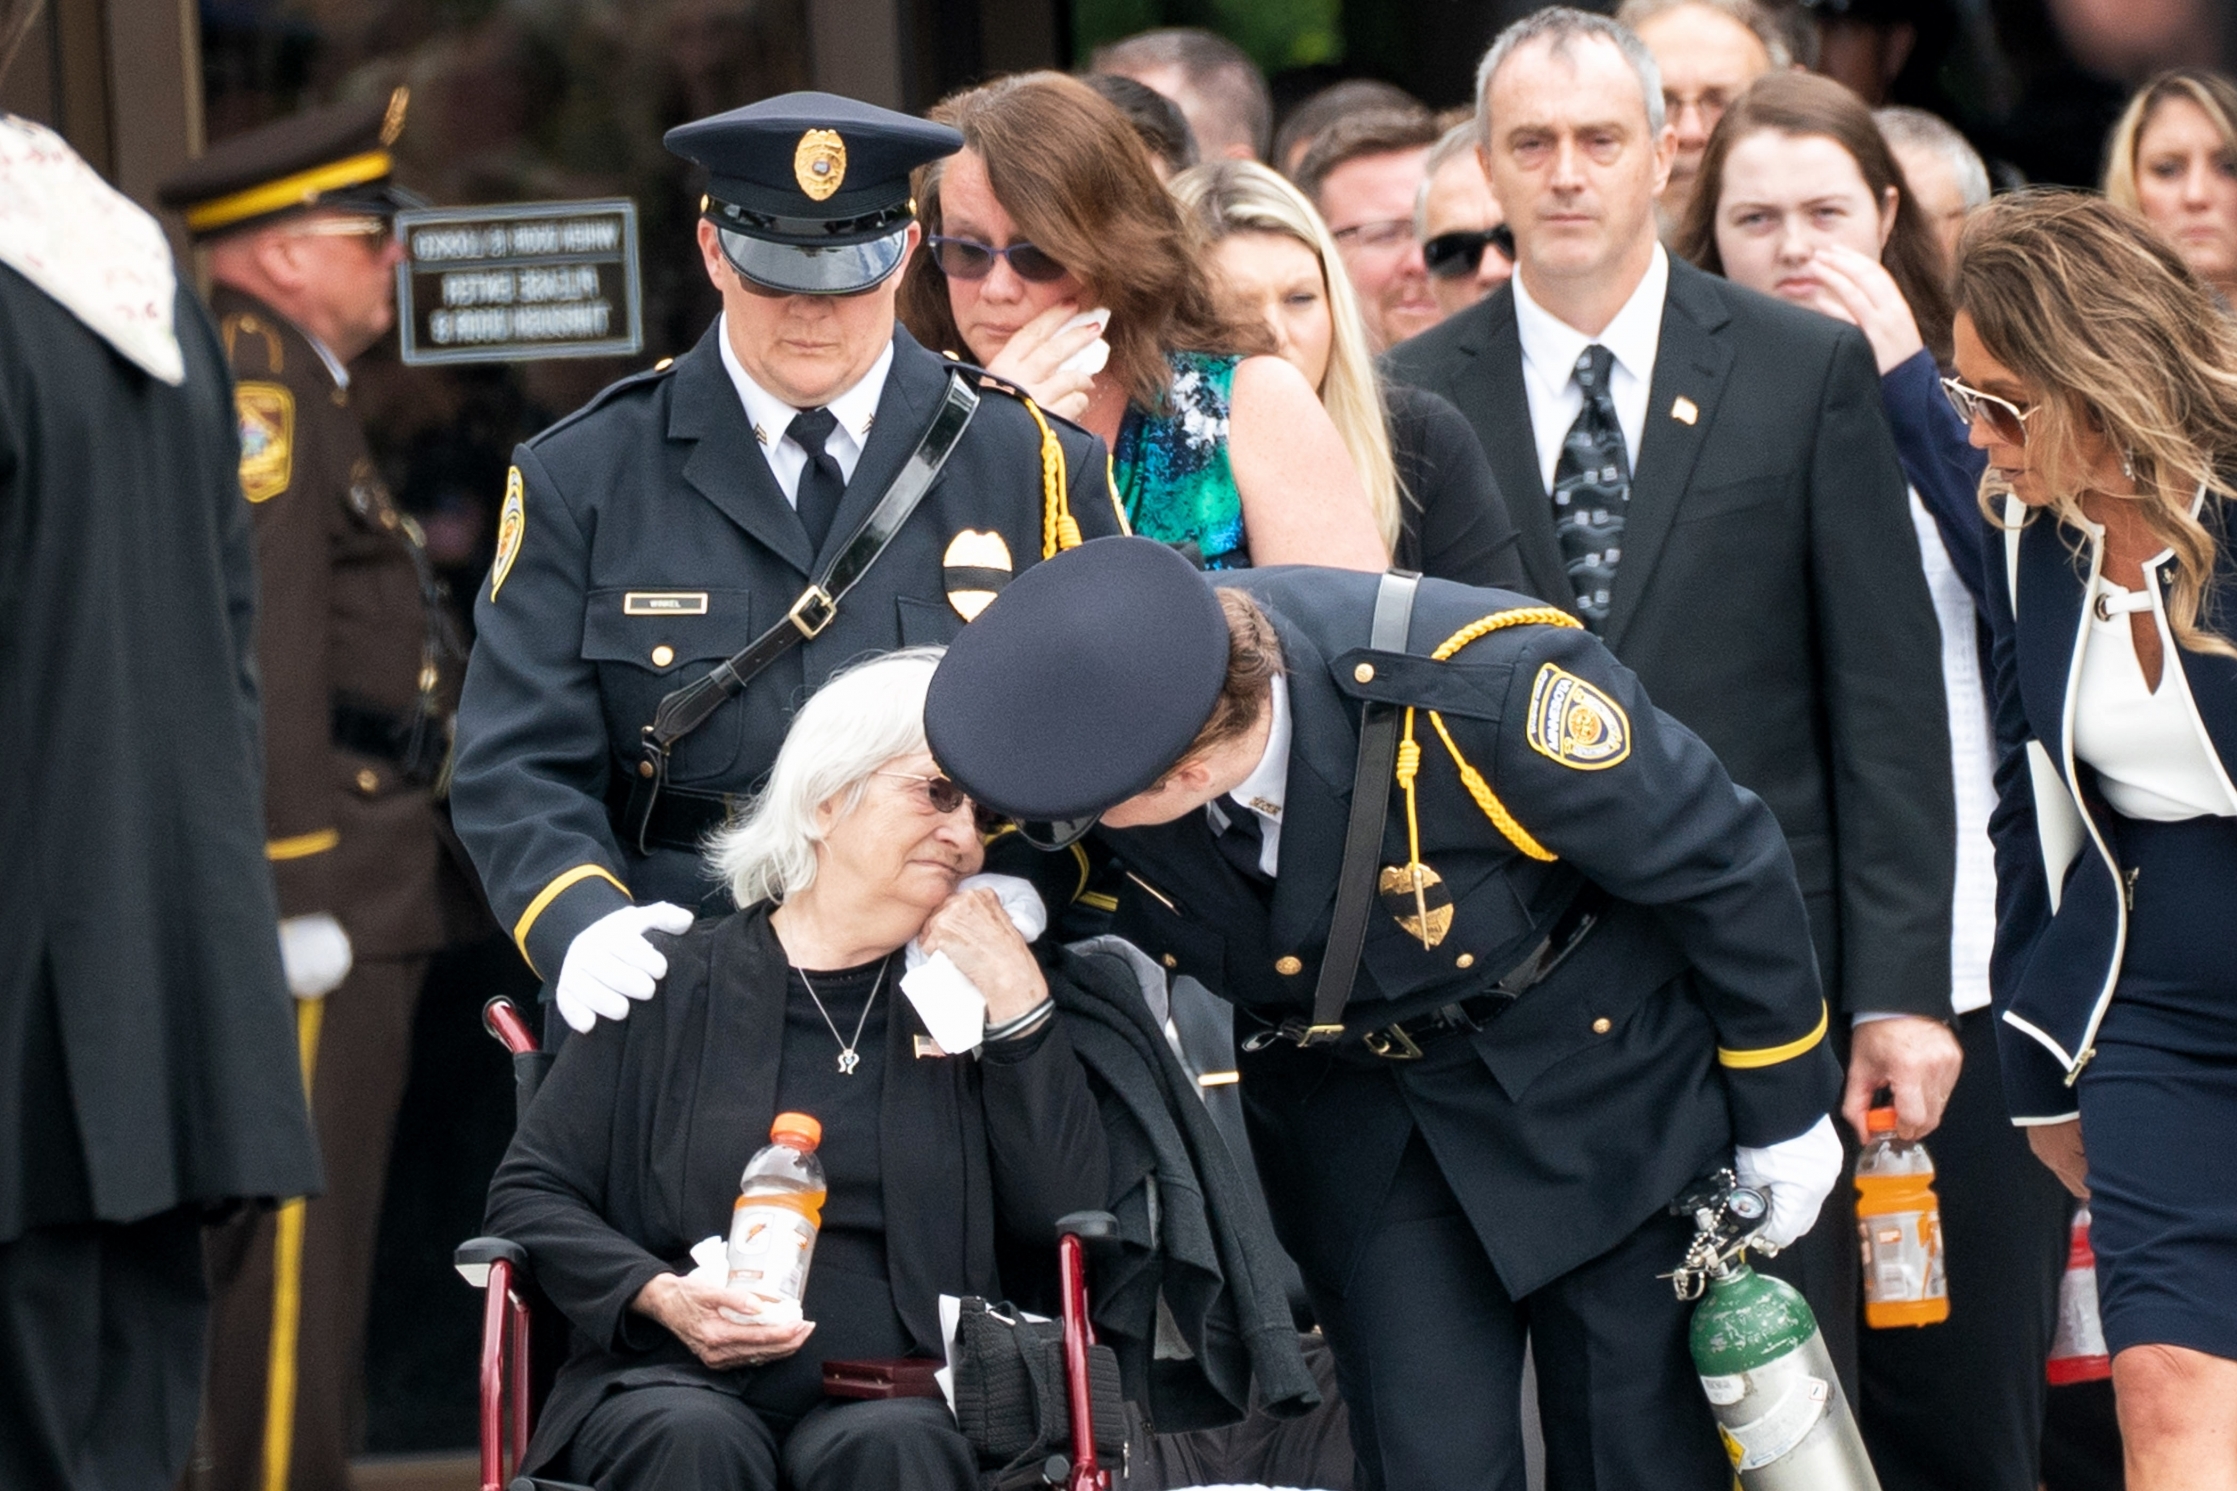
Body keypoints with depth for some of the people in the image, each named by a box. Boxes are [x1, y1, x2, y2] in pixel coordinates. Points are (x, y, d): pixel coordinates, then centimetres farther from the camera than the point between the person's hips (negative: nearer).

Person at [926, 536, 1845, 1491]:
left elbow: (1721, 864, -18)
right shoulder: (1113, 683, -25)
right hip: (1356, 1113, 3)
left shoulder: (1486, 694, -36)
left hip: (1594, 1066, -3)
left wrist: (1782, 1114, -7)